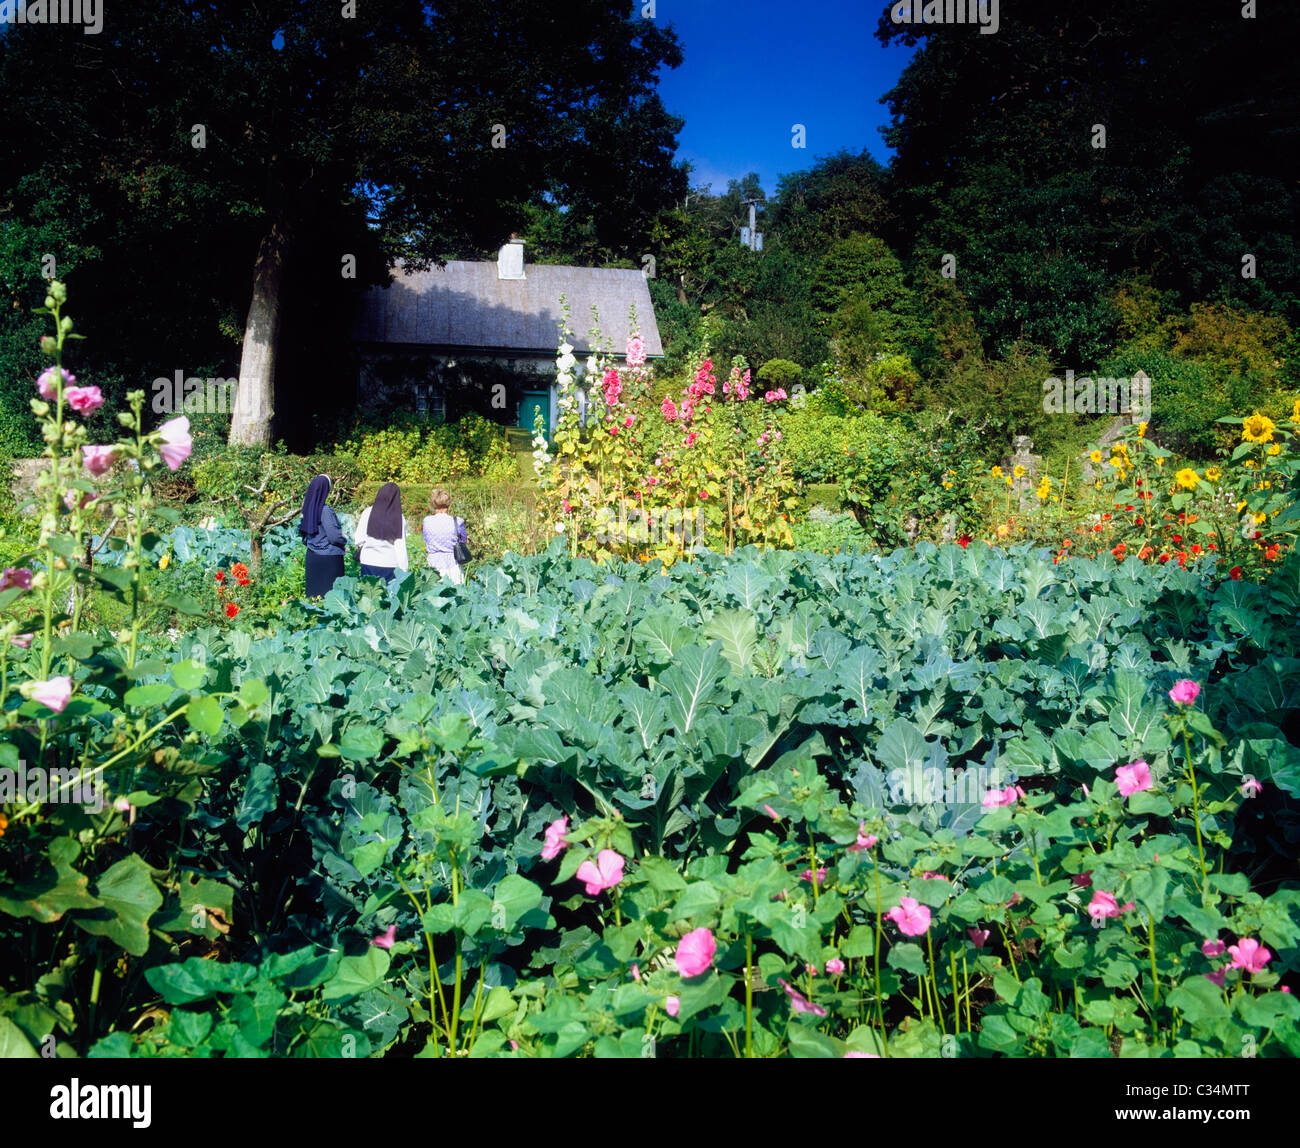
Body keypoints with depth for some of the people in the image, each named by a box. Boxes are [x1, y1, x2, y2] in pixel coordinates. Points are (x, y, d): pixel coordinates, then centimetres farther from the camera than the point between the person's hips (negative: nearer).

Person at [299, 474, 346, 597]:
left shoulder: (308, 509, 4)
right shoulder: (325, 511, -18)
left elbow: (302, 531, 13)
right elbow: (334, 535, -18)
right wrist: (344, 543, 1)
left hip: (312, 556, 8)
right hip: (329, 558, -7)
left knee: (313, 590, 12)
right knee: (330, 592, -2)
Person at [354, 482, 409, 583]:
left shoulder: (368, 513, -4)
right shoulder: (399, 519, -6)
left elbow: (358, 540, -3)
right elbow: (401, 546, -5)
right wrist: (404, 571, 1)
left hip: (369, 563, 1)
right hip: (391, 565, -1)